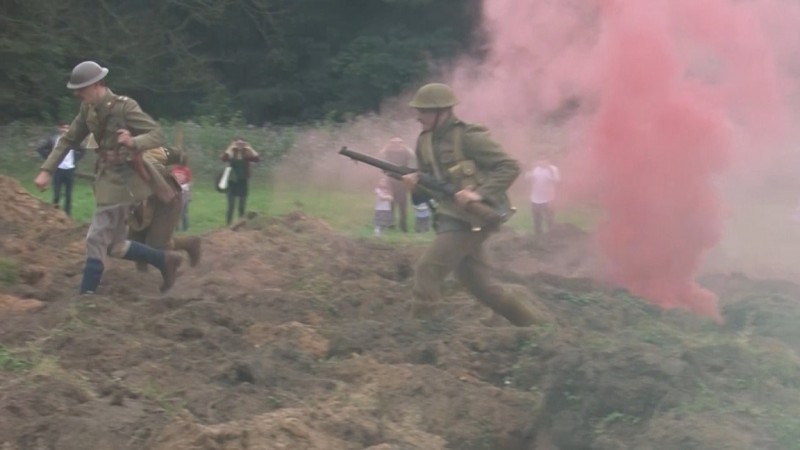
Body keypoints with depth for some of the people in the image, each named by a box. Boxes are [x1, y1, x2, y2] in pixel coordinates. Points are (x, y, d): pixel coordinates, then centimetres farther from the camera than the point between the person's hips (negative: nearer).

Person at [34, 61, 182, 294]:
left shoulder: (124, 107, -17)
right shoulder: (88, 109, 5)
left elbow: (158, 135, -18)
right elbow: (68, 140, 10)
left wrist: (133, 143, -38)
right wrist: (46, 170, 0)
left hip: (122, 180, -8)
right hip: (107, 177, 8)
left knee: (97, 240, -6)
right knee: (114, 245, 12)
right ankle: (165, 261, 24)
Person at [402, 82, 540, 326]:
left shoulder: (468, 137, -15)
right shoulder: (425, 141, 8)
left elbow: (510, 167, -15)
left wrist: (480, 193, -25)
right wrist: (415, 183, -8)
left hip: (470, 219, -8)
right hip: (449, 217, 8)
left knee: (427, 268, -14)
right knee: (477, 281, 13)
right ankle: (527, 319, 27)